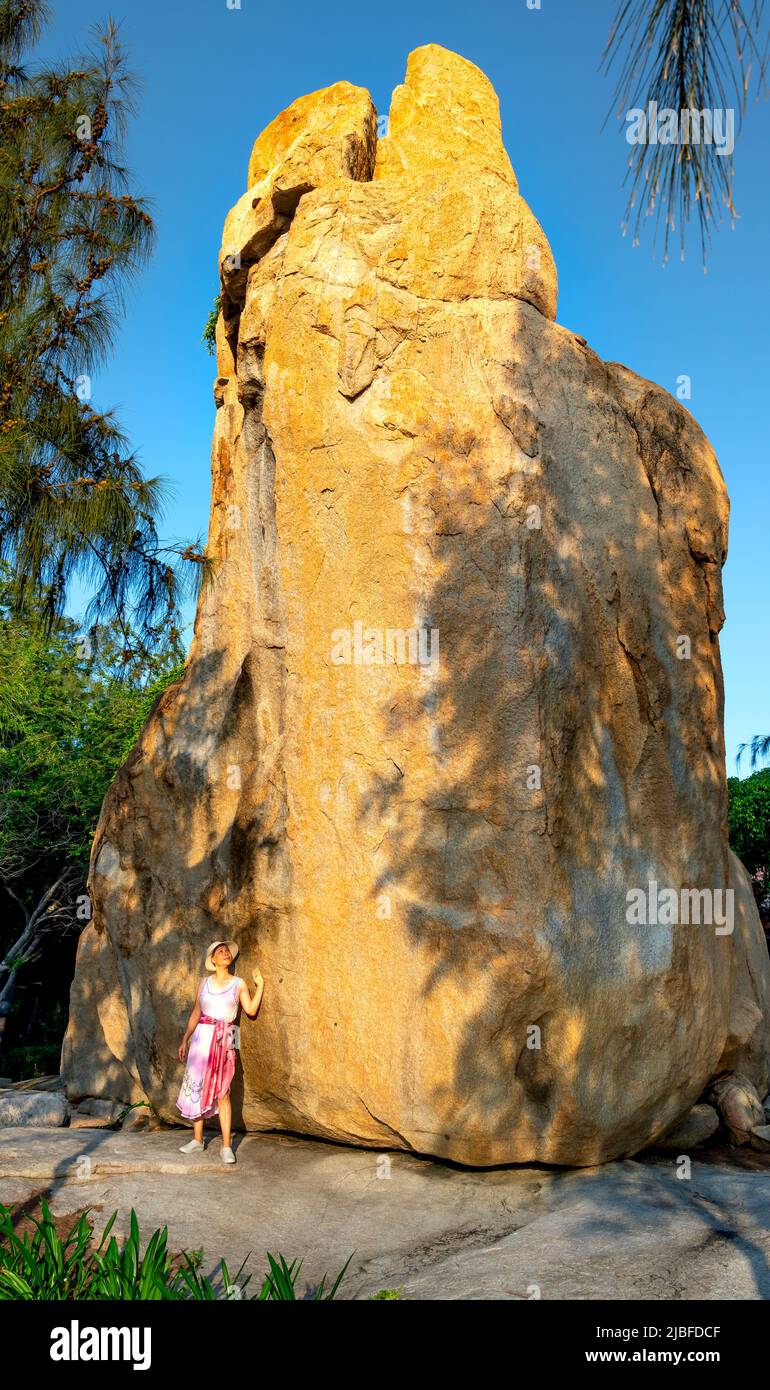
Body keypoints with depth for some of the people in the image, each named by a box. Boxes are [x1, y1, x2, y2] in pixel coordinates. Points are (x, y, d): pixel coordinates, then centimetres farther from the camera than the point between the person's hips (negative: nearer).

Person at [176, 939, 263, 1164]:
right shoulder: (204, 983, 10)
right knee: (196, 1088, 4)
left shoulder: (239, 983, 4)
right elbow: (195, 1014, 14)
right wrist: (185, 1040, 10)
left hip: (225, 1040, -3)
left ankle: (226, 1146, -3)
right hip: (202, 1037, 3)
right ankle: (197, 1140, 18)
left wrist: (260, 985, -7)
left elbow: (251, 1010, -4)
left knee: (222, 1093, -6)